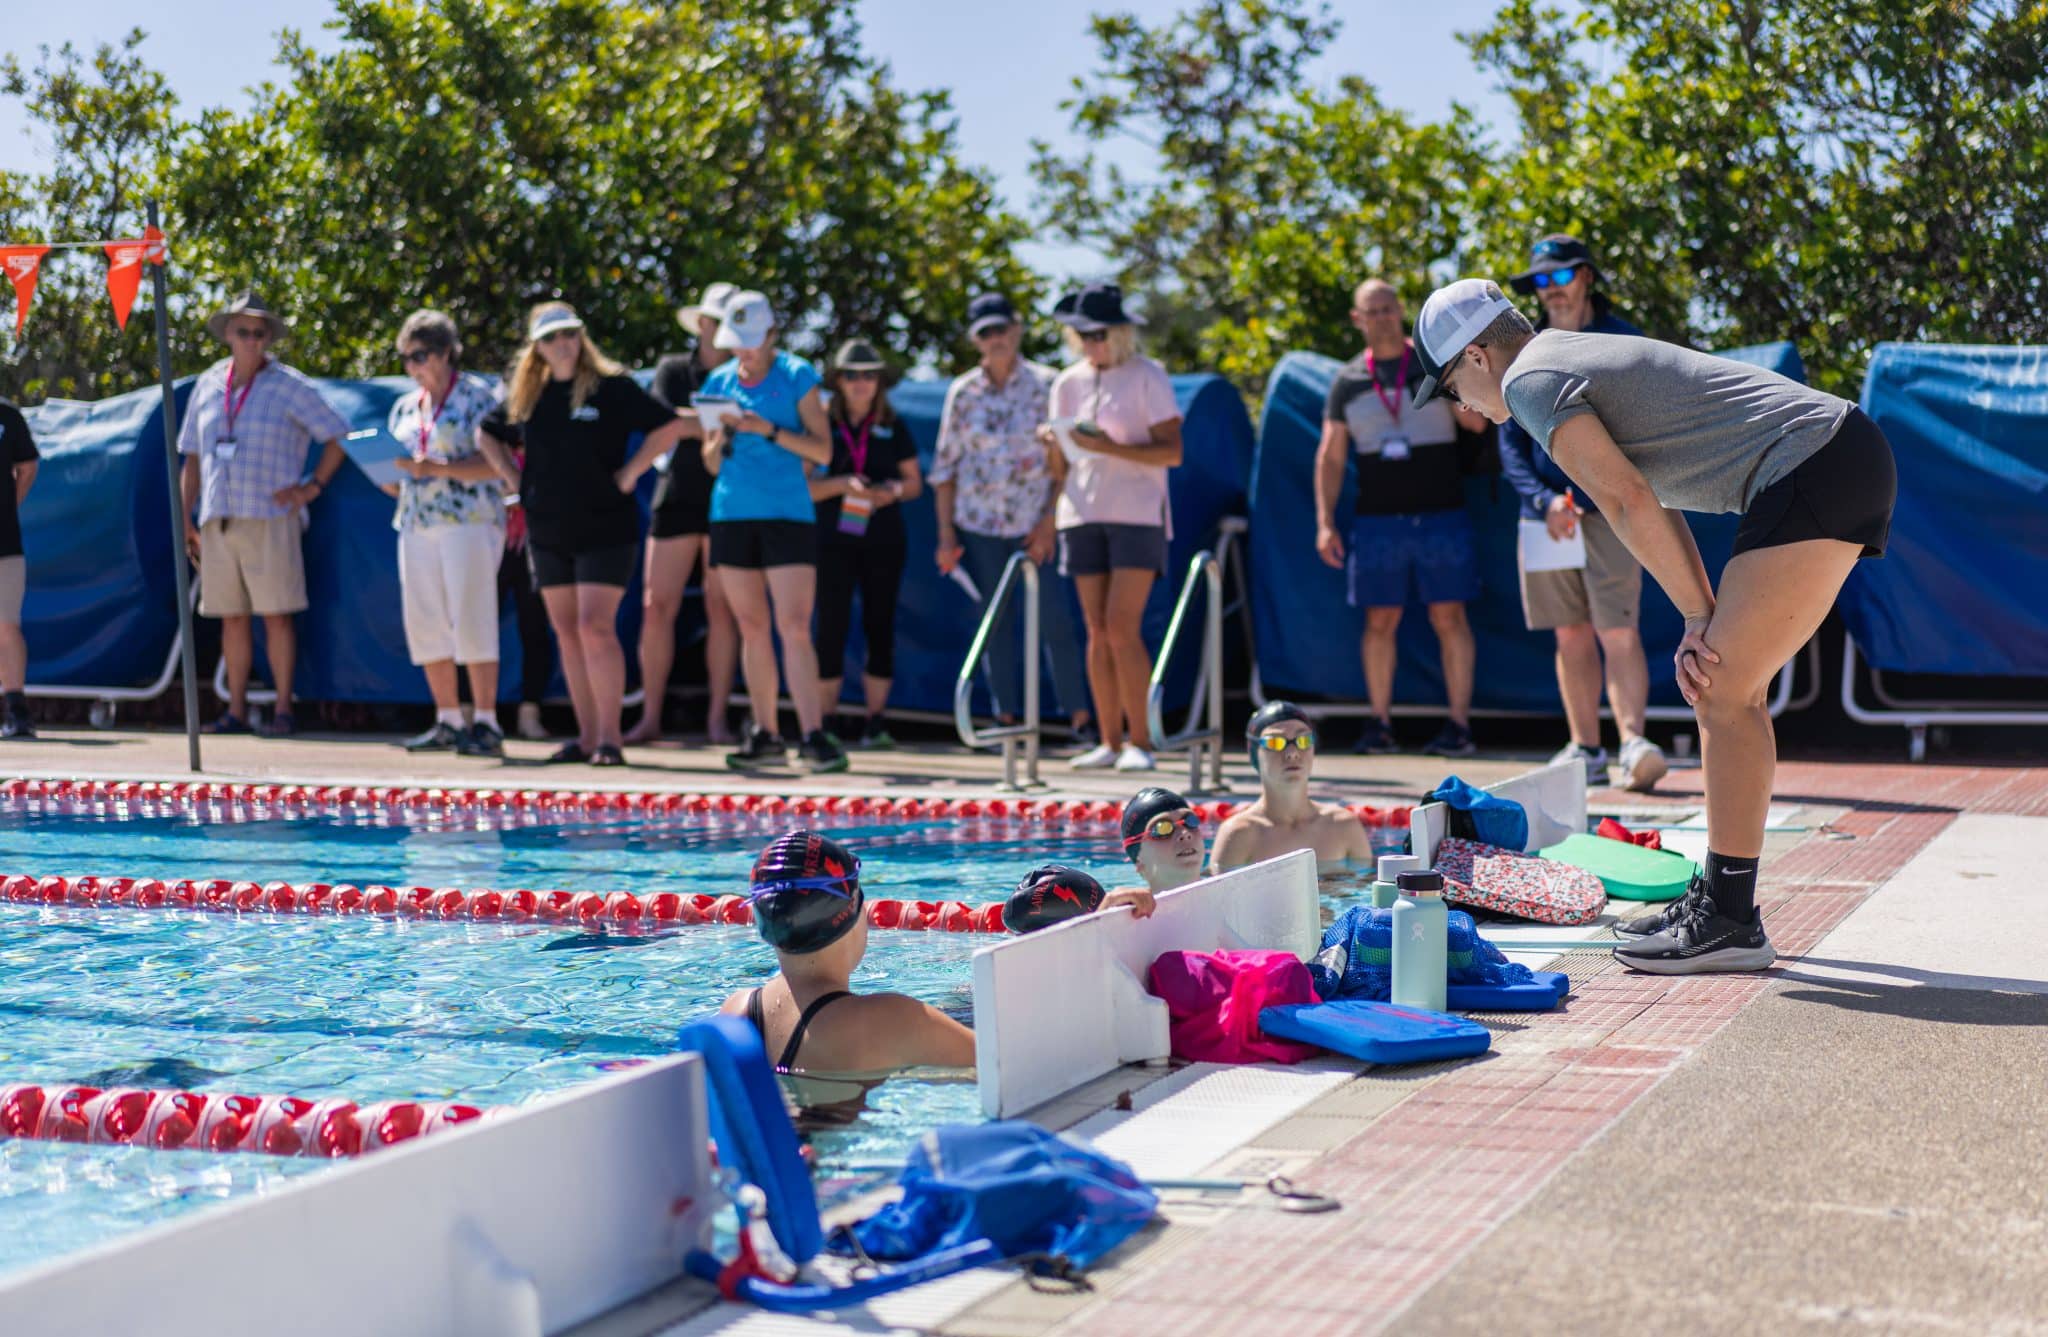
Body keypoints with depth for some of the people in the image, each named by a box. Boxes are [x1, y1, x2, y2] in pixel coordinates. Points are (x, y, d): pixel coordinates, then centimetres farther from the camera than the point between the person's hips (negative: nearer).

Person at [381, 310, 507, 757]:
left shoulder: (476, 397, -2)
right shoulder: (405, 408, 18)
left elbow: (494, 465, -12)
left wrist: (435, 468, -21)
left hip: (468, 521, -7)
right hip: (416, 526, 7)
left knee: (471, 622, -10)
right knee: (424, 624, 4)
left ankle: (487, 724, -8)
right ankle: (448, 722, 11)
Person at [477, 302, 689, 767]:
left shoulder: (611, 387, -6)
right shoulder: (525, 394, 8)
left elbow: (672, 424, -8)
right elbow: (489, 434, 24)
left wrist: (629, 471, -10)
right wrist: (514, 477, 10)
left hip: (604, 529, -5)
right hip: (547, 531, 6)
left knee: (595, 627, -14)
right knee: (566, 633, 7)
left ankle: (610, 736, -10)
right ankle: (587, 736, 13)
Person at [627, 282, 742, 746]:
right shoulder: (673, 370, 10)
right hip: (678, 498, 0)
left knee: (722, 610, -2)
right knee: (657, 608, -3)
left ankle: (718, 718, 2)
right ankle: (650, 717, 3)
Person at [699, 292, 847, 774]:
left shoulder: (796, 376, 1)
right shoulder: (719, 382, 12)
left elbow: (822, 449, -3)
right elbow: (712, 463, 15)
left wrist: (770, 430, -14)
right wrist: (722, 436, -6)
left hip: (788, 513, -4)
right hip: (732, 513, 4)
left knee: (794, 628, -12)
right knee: (752, 628, 7)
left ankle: (813, 735, -15)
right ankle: (764, 733, 14)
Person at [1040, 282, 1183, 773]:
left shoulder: (1147, 377, -1)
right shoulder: (1068, 383, 12)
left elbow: (1172, 452, -8)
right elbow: (1061, 469, 16)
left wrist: (1111, 448, -19)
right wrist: (1053, 447, -7)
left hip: (1137, 515, -5)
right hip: (1083, 513, 5)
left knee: (1123, 628, -12)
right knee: (1098, 632, 2)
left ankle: (1139, 741, -6)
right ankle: (1109, 741, 6)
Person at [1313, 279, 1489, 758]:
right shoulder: (1348, 382, 10)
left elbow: (1477, 421, -9)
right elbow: (1330, 457, 10)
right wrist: (1325, 522, 2)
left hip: (1441, 516, -2)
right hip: (1377, 518, 2)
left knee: (1449, 617, -3)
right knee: (1380, 621, 2)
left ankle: (1460, 724, -1)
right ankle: (1379, 723, 8)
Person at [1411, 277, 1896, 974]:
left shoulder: (1529, 381, -6)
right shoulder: (1578, 357, 24)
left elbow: (1631, 504, -12)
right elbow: (1654, 502, 21)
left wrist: (1698, 618, -4)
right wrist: (1706, 621, 13)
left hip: (1813, 470, -10)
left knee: (1725, 693, -9)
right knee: (1724, 684, 13)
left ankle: (1730, 922, -7)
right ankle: (1719, 897, 18)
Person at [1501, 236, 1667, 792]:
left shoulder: (1624, 343, 4)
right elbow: (1510, 443, 9)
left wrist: (1582, 498, -13)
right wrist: (1544, 500, -8)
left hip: (1609, 510, -3)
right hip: (1545, 512, 3)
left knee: (1618, 631, -14)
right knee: (1571, 635, 6)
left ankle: (1633, 741, -20)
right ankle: (1586, 749, 10)